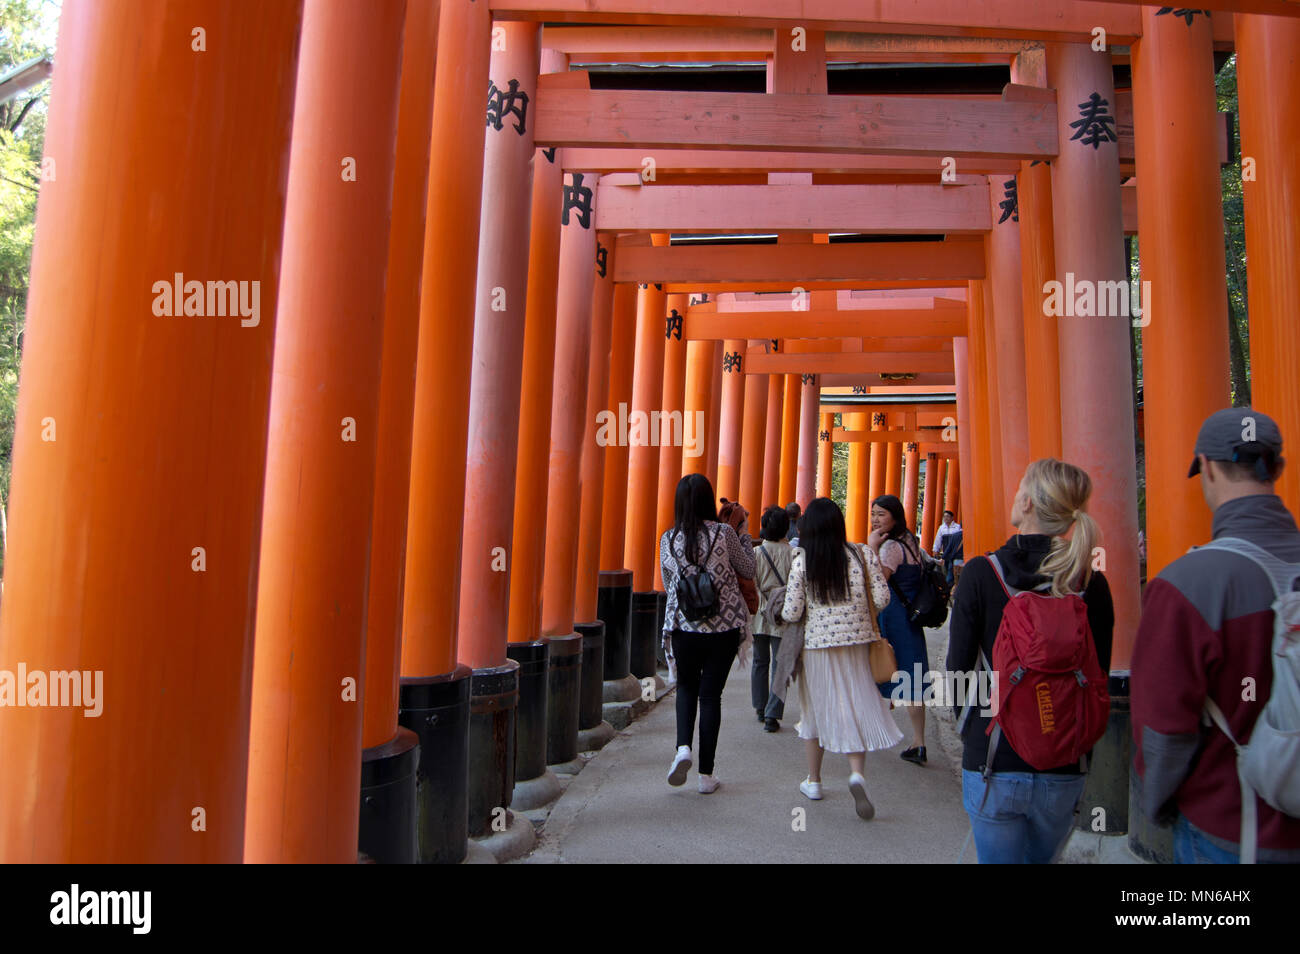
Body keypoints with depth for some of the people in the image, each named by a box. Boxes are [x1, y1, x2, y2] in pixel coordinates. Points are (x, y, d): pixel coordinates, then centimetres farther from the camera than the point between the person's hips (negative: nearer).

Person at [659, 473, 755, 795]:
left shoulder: (668, 539, -2)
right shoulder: (725, 533, -9)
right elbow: (748, 570, 6)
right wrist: (744, 533, 15)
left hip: (684, 626, 1)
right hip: (724, 626, -1)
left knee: (687, 687, 22)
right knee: (711, 694, 7)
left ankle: (683, 747, -1)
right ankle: (706, 774, 11)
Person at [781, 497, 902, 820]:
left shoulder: (802, 561, -10)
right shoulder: (862, 554, -6)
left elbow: (792, 612, -10)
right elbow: (882, 598, -4)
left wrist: (784, 610, 12)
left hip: (816, 645, 0)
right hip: (857, 643, 1)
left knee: (817, 708, 14)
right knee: (857, 707, 9)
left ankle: (813, 781, 26)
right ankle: (857, 772, -14)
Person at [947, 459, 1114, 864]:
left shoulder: (982, 572, -12)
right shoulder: (1092, 584, -5)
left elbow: (959, 668, -9)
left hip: (993, 762, -3)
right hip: (1063, 769, 3)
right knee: (1041, 859, 23)